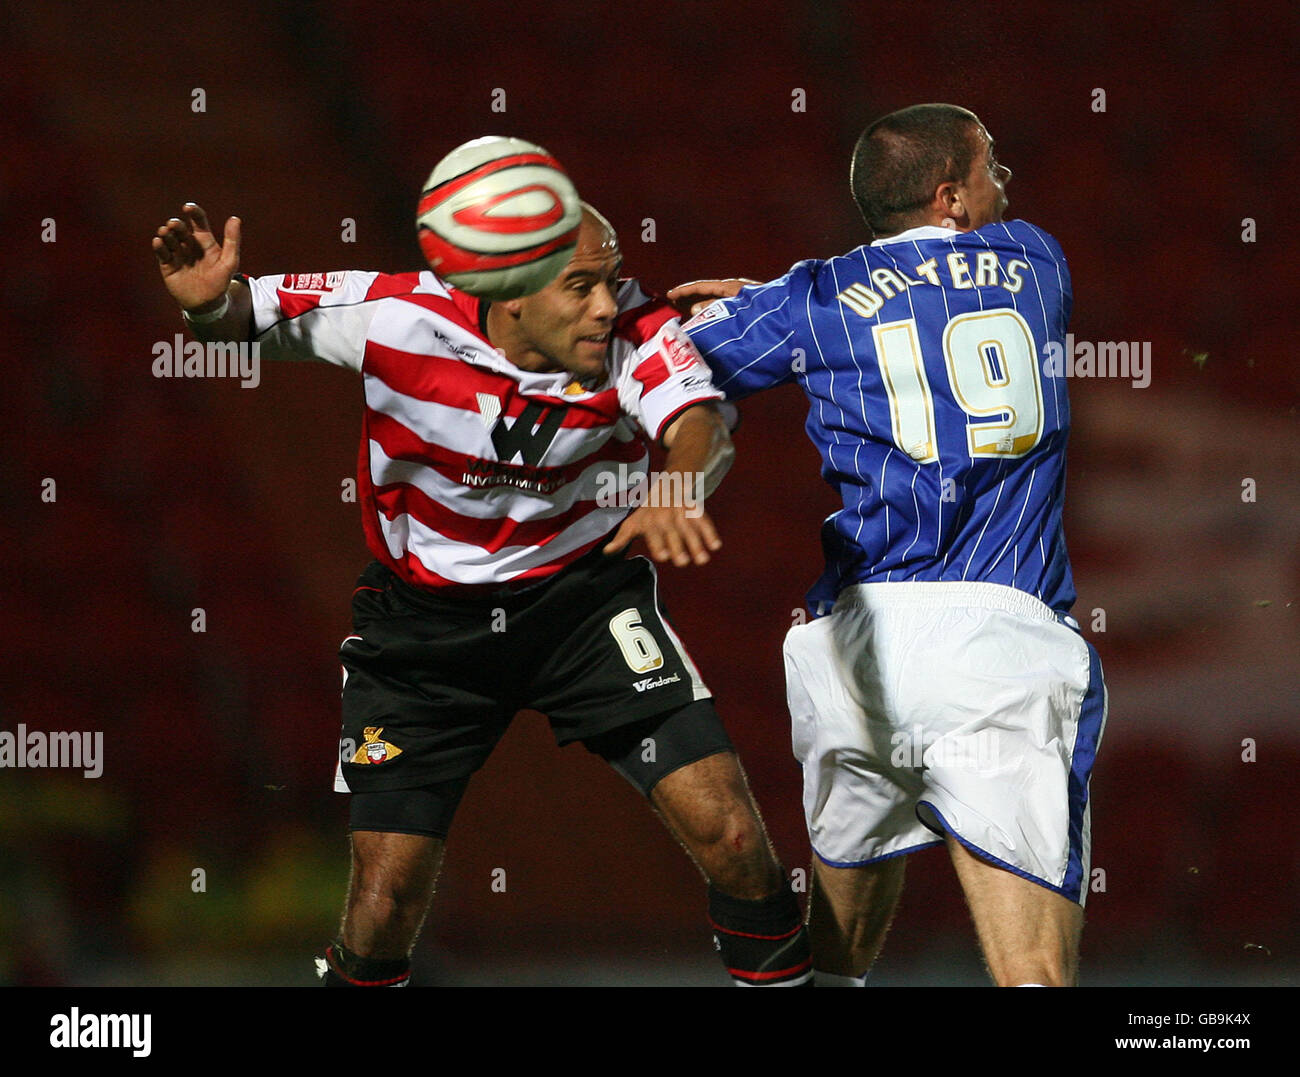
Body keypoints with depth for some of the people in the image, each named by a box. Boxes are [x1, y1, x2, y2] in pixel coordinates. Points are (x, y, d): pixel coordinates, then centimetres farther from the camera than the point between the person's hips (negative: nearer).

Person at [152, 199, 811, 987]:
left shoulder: (634, 332, -20)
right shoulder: (399, 318, -20)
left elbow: (699, 424, -37)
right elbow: (252, 316, -7)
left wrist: (674, 493, -60)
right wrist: (211, 301, -31)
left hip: (588, 602, 0)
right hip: (424, 619, 0)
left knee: (729, 834, -14)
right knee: (383, 912, -4)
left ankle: (778, 972, 12)